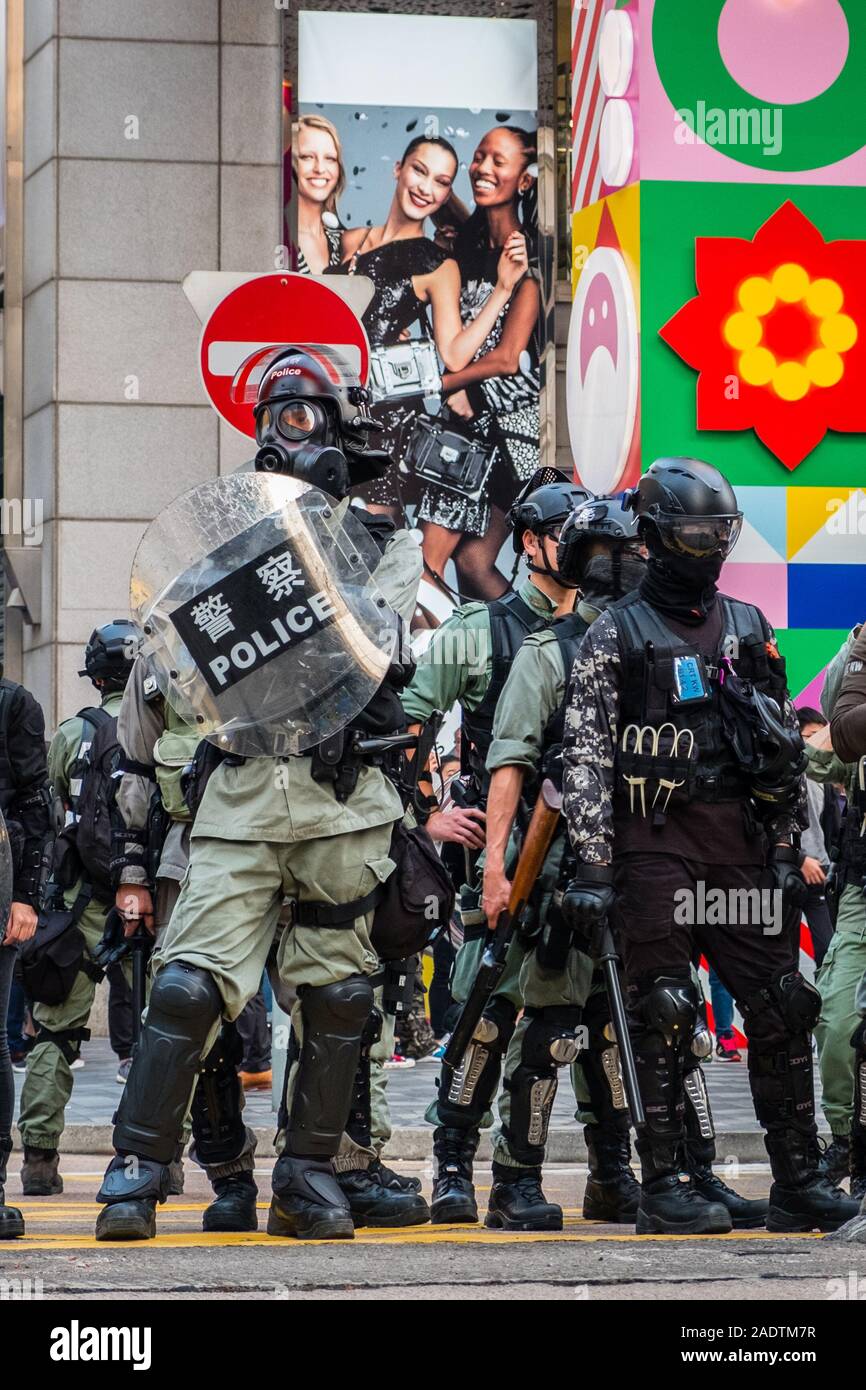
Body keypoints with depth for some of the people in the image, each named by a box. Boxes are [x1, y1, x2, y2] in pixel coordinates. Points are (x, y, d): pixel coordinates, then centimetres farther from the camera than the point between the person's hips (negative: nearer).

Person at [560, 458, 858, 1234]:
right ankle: (663, 1186, 2)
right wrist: (593, 870, -10)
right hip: (656, 848, -4)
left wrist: (786, 852, 9)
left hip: (742, 849, 4)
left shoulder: (750, 629, 14)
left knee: (781, 1010, 1)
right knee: (664, 1016, -4)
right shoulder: (615, 637, 1)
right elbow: (587, 760, -4)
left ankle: (799, 1182, 7)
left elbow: (787, 753, 16)